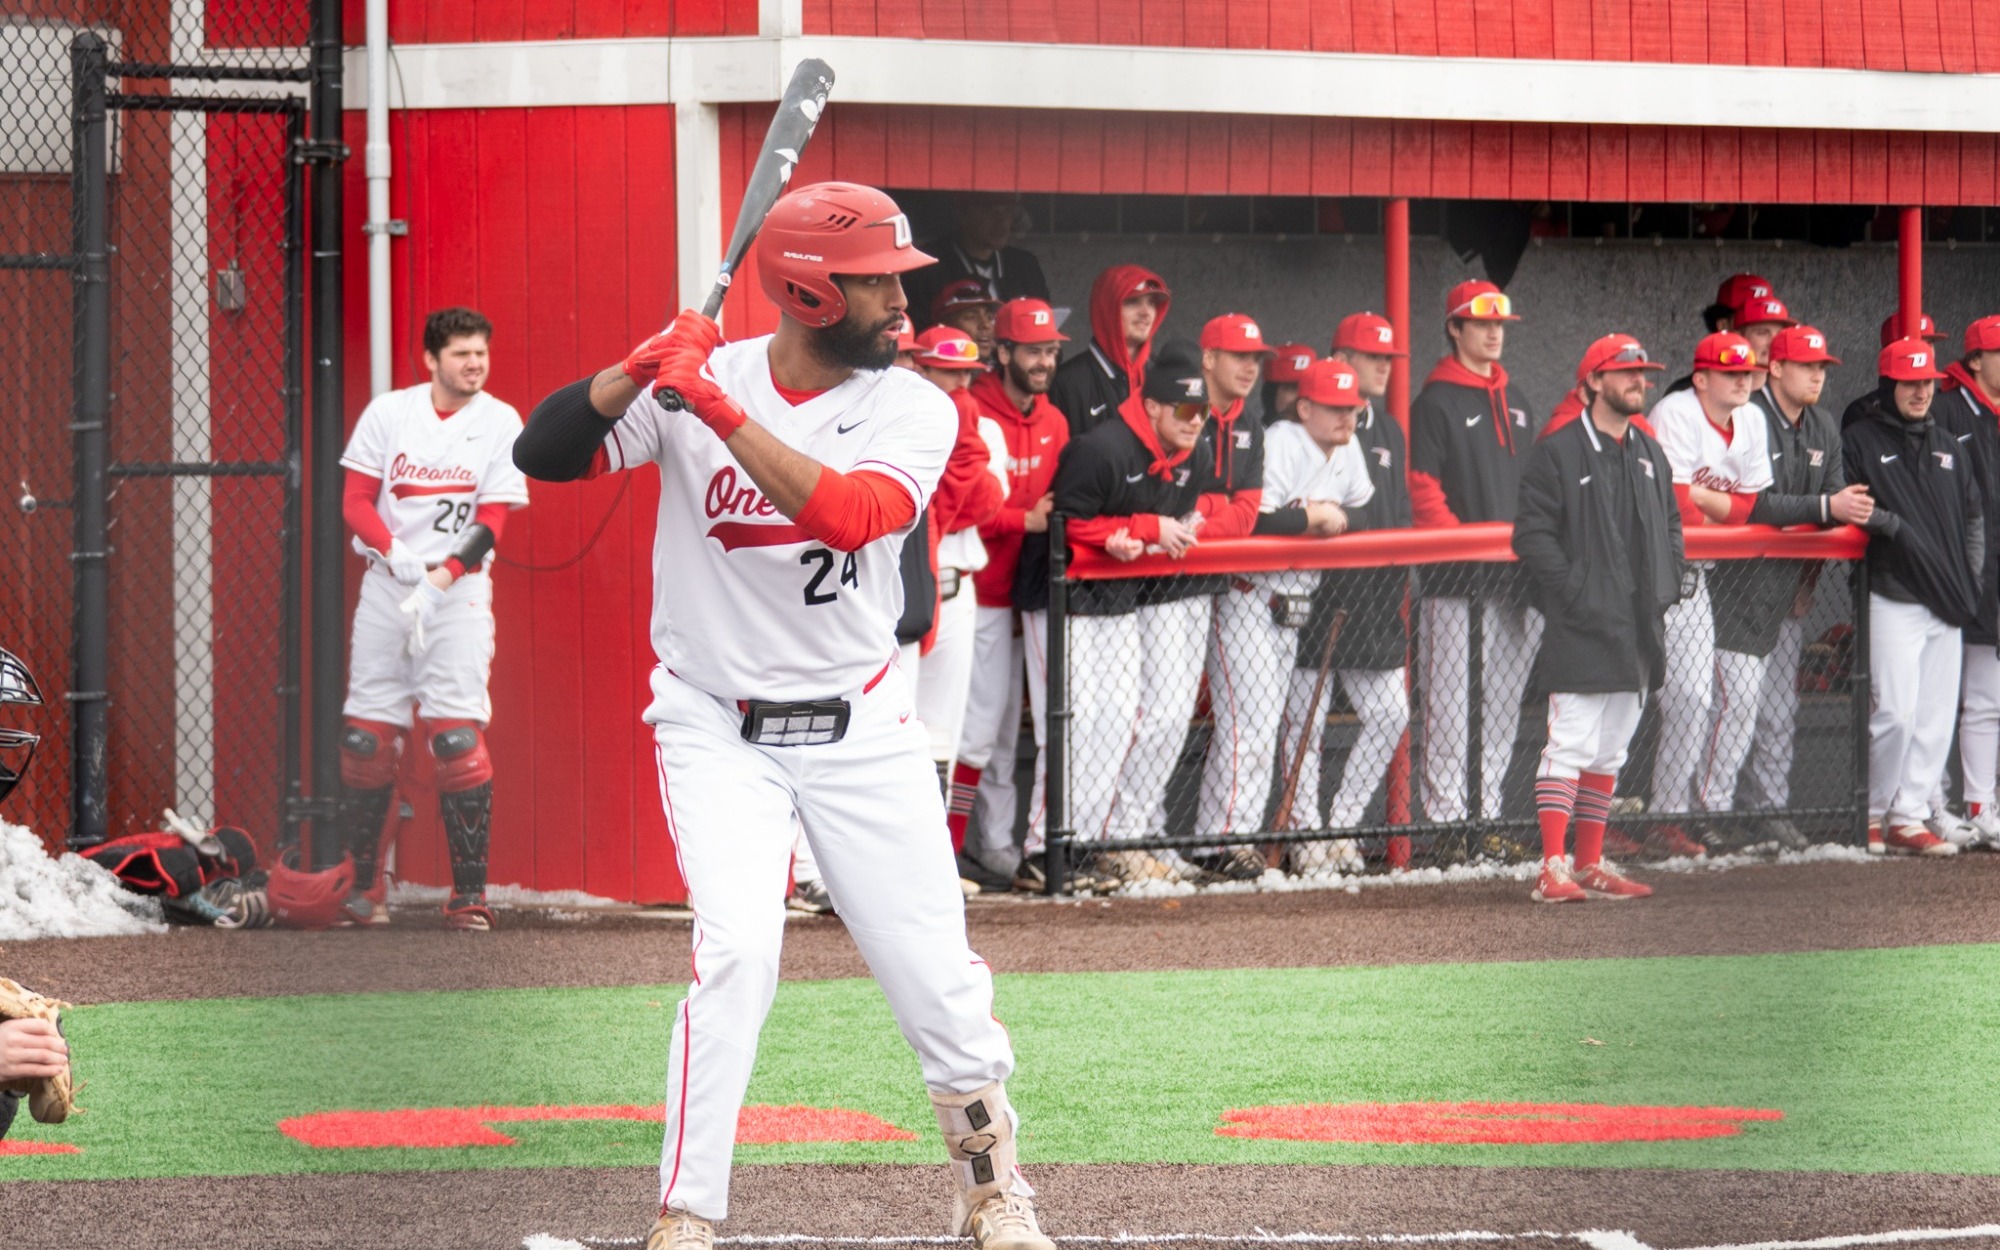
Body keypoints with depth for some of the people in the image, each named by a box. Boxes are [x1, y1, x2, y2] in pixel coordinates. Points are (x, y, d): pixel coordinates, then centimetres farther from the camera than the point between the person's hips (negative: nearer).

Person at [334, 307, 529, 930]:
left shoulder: (500, 422, 0)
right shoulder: (388, 412, 4)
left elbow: (491, 522, -5)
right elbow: (356, 501, 2)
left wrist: (440, 578, -19)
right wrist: (395, 553, -17)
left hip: (459, 591, -2)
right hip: (385, 587, 2)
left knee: (459, 735, -11)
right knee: (367, 733, 0)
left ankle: (469, 892, -9)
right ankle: (359, 882, 12)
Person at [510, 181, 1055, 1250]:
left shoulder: (912, 409, -7)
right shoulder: (692, 382, -8)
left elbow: (851, 515, -26)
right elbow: (543, 452, -15)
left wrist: (723, 413, -32)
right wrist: (637, 373, -30)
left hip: (860, 727, 2)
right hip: (716, 727, -2)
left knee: (939, 978, 1)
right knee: (736, 948, -21)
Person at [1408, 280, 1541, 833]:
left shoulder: (1516, 401, 18)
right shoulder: (1436, 401, -3)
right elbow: (1421, 487, -9)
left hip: (1515, 571, 7)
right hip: (1455, 576, -7)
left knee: (1506, 691, 8)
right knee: (1448, 689, -8)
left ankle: (1489, 803, 14)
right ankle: (1444, 805, -6)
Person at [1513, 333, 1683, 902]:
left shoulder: (1651, 455, 17)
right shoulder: (1557, 452, -5)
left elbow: (1670, 527, 24)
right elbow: (1533, 534, -9)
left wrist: (1665, 588, 8)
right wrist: (1573, 593, -17)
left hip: (1638, 630, 7)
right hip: (1581, 629, -7)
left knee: (1610, 752, 11)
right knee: (1570, 746, -12)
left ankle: (1591, 865, 17)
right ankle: (1553, 869, -12)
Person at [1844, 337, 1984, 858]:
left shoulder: (1946, 446, 19)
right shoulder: (1859, 441, 0)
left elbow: (1973, 515, 23)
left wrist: (1970, 576, 12)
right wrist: (1888, 523, -17)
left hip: (1948, 601, 6)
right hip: (1892, 596, -6)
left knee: (1936, 716, 3)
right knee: (1896, 711, -13)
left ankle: (1908, 818, 9)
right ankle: (1871, 814, 1)